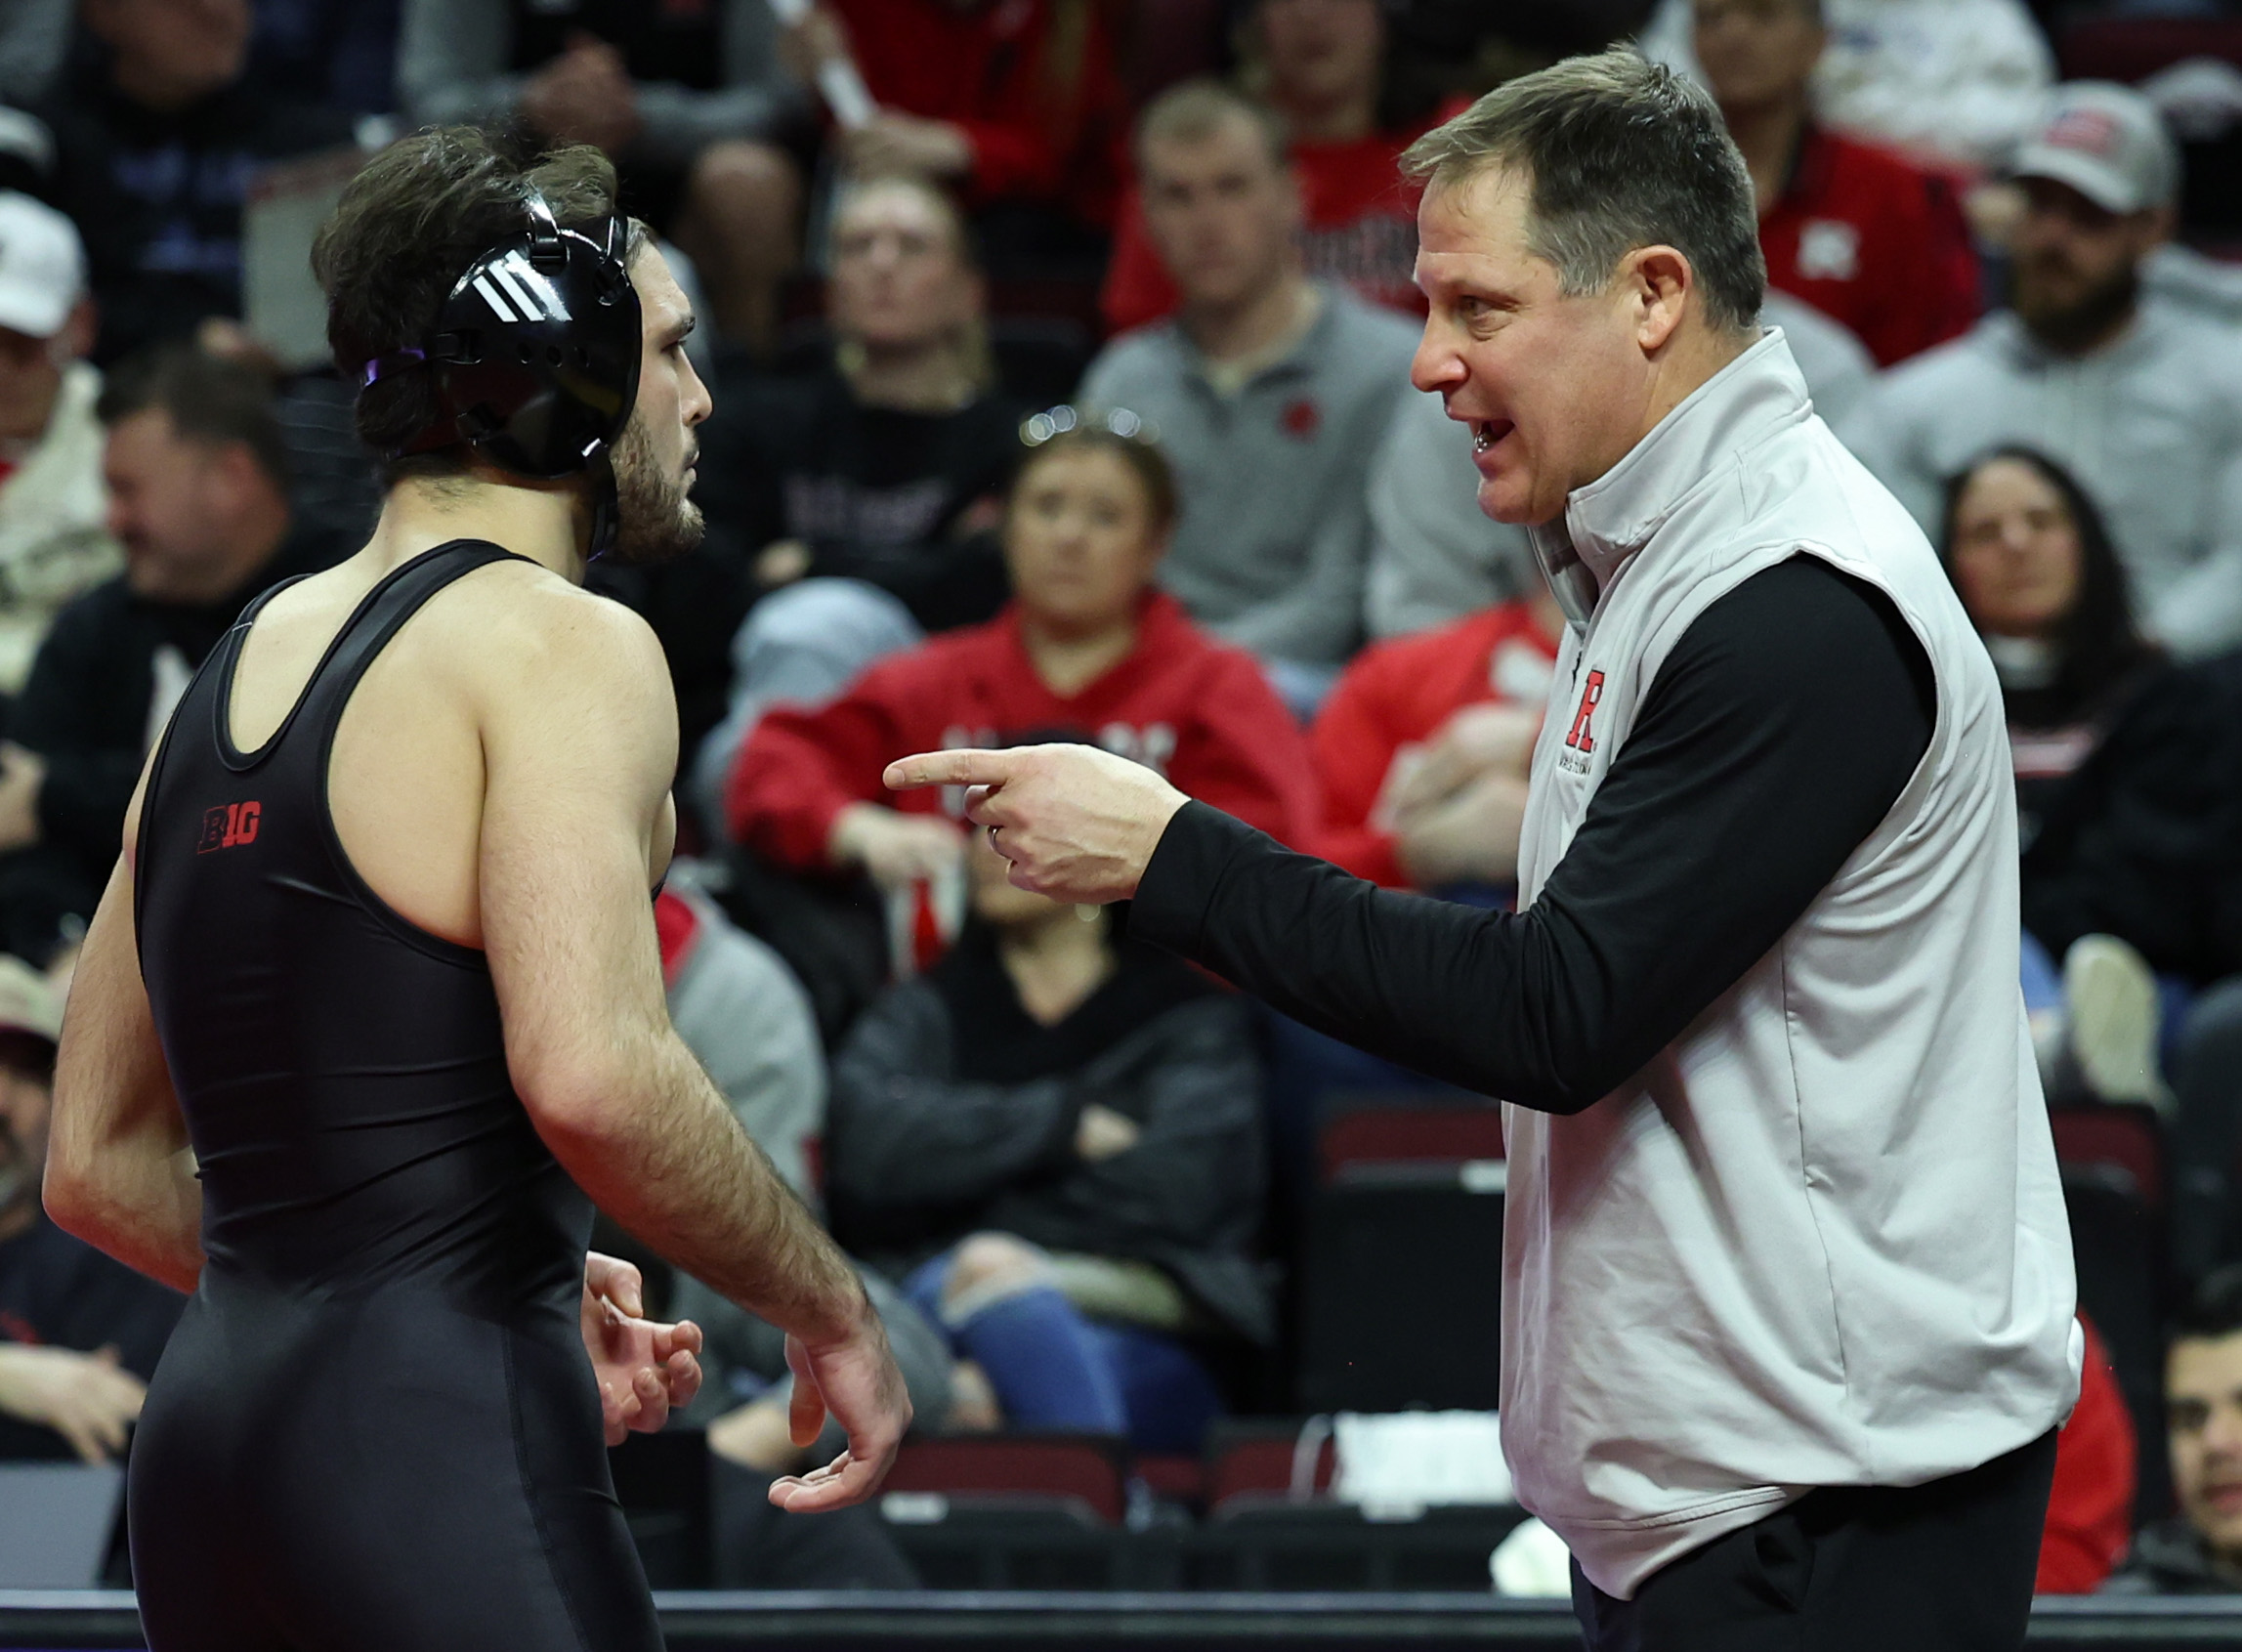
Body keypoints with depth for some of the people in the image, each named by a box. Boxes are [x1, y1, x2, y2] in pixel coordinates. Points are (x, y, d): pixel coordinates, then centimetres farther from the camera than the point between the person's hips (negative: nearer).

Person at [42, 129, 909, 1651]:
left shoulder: (238, 668, 20)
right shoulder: (563, 643, -5)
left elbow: (99, 1168, 22)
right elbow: (589, 1073, -22)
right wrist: (830, 1310, -8)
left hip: (208, 1428, 9)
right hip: (436, 1447, -9)